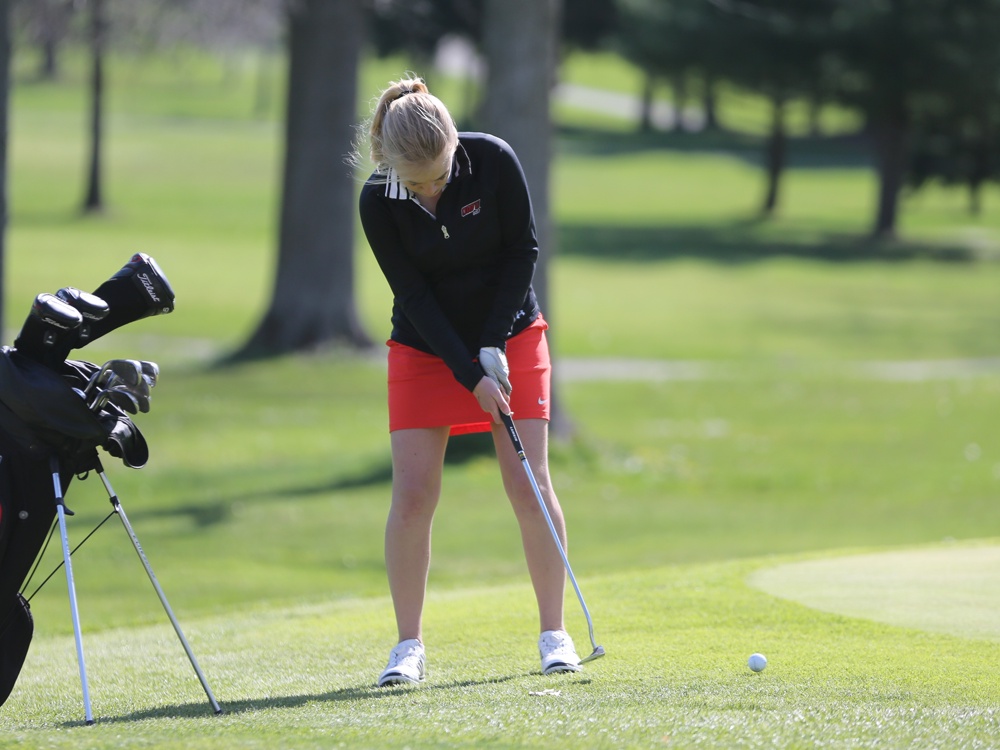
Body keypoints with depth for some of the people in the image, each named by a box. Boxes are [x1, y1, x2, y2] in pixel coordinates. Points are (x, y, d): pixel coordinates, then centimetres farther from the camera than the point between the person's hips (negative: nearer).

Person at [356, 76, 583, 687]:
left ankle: (554, 633, 3)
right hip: (426, 350, 0)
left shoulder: (493, 161, -18)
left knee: (532, 488, -7)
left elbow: (523, 251, -9)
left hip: (511, 338, 0)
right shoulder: (379, 202, -17)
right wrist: (471, 377, -20)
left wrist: (494, 347, -13)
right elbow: (414, 295, -15)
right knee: (413, 496, -8)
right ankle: (410, 646, 0)